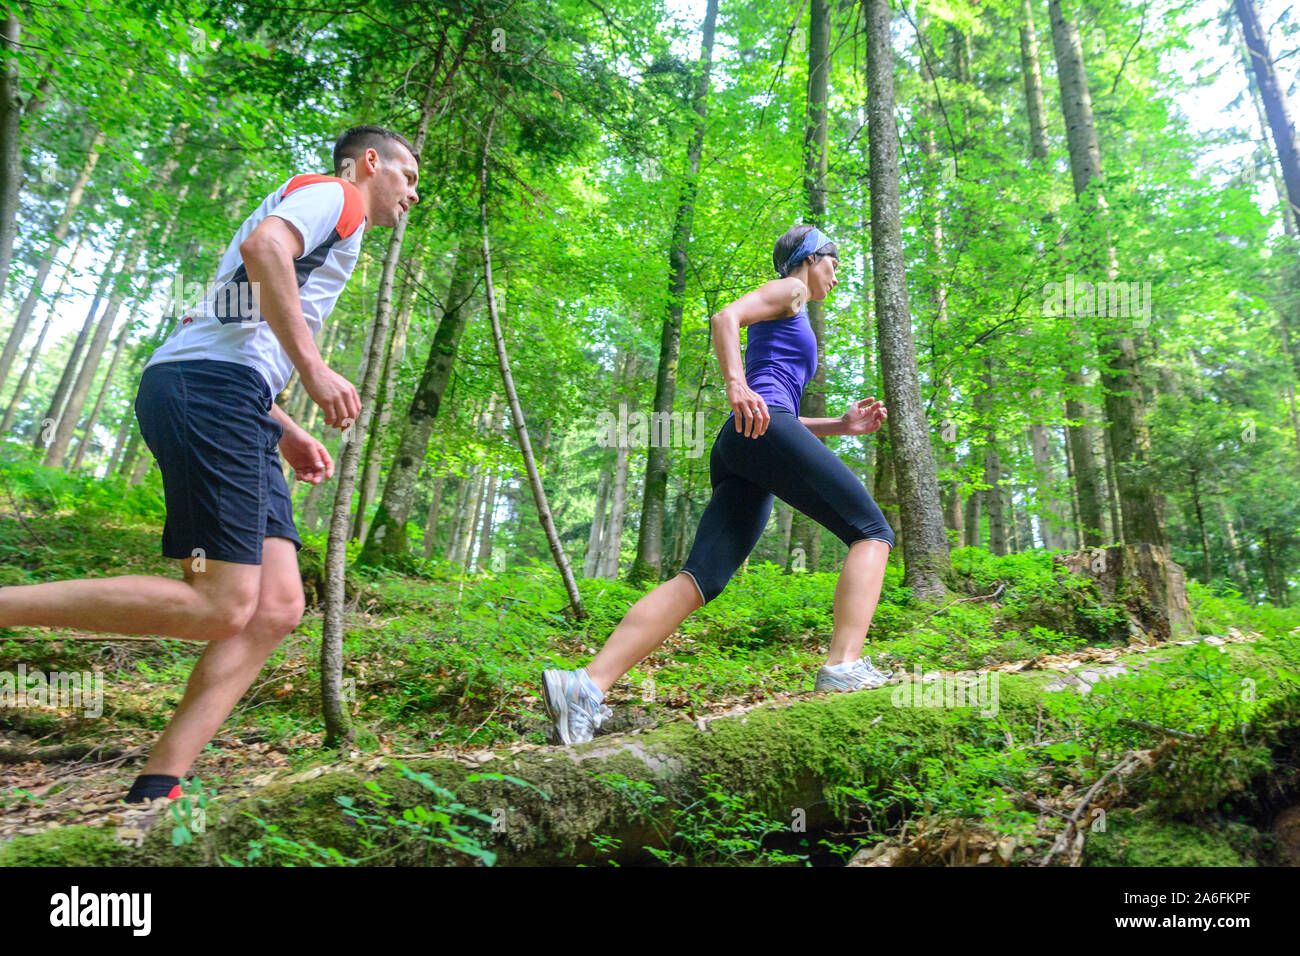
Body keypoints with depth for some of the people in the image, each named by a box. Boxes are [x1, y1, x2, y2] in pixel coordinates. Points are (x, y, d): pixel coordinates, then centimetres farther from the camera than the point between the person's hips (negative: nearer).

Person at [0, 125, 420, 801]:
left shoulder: (327, 225, 35)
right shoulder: (333, 192, 8)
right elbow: (261, 244, -16)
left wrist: (285, 432, 24)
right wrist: (313, 367, -17)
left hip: (216, 399, 10)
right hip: (210, 385, -10)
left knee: (276, 607, -3)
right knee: (218, 608, -17)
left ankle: (155, 788, -4)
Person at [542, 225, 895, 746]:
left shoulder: (788, 323, 40)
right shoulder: (787, 291, 14)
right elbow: (725, 316, -6)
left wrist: (843, 425, 24)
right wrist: (736, 383, -22)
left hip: (737, 451, 8)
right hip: (765, 433, -8)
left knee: (700, 579, -9)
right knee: (872, 532, -4)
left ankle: (585, 683, -22)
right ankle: (844, 665, -20)